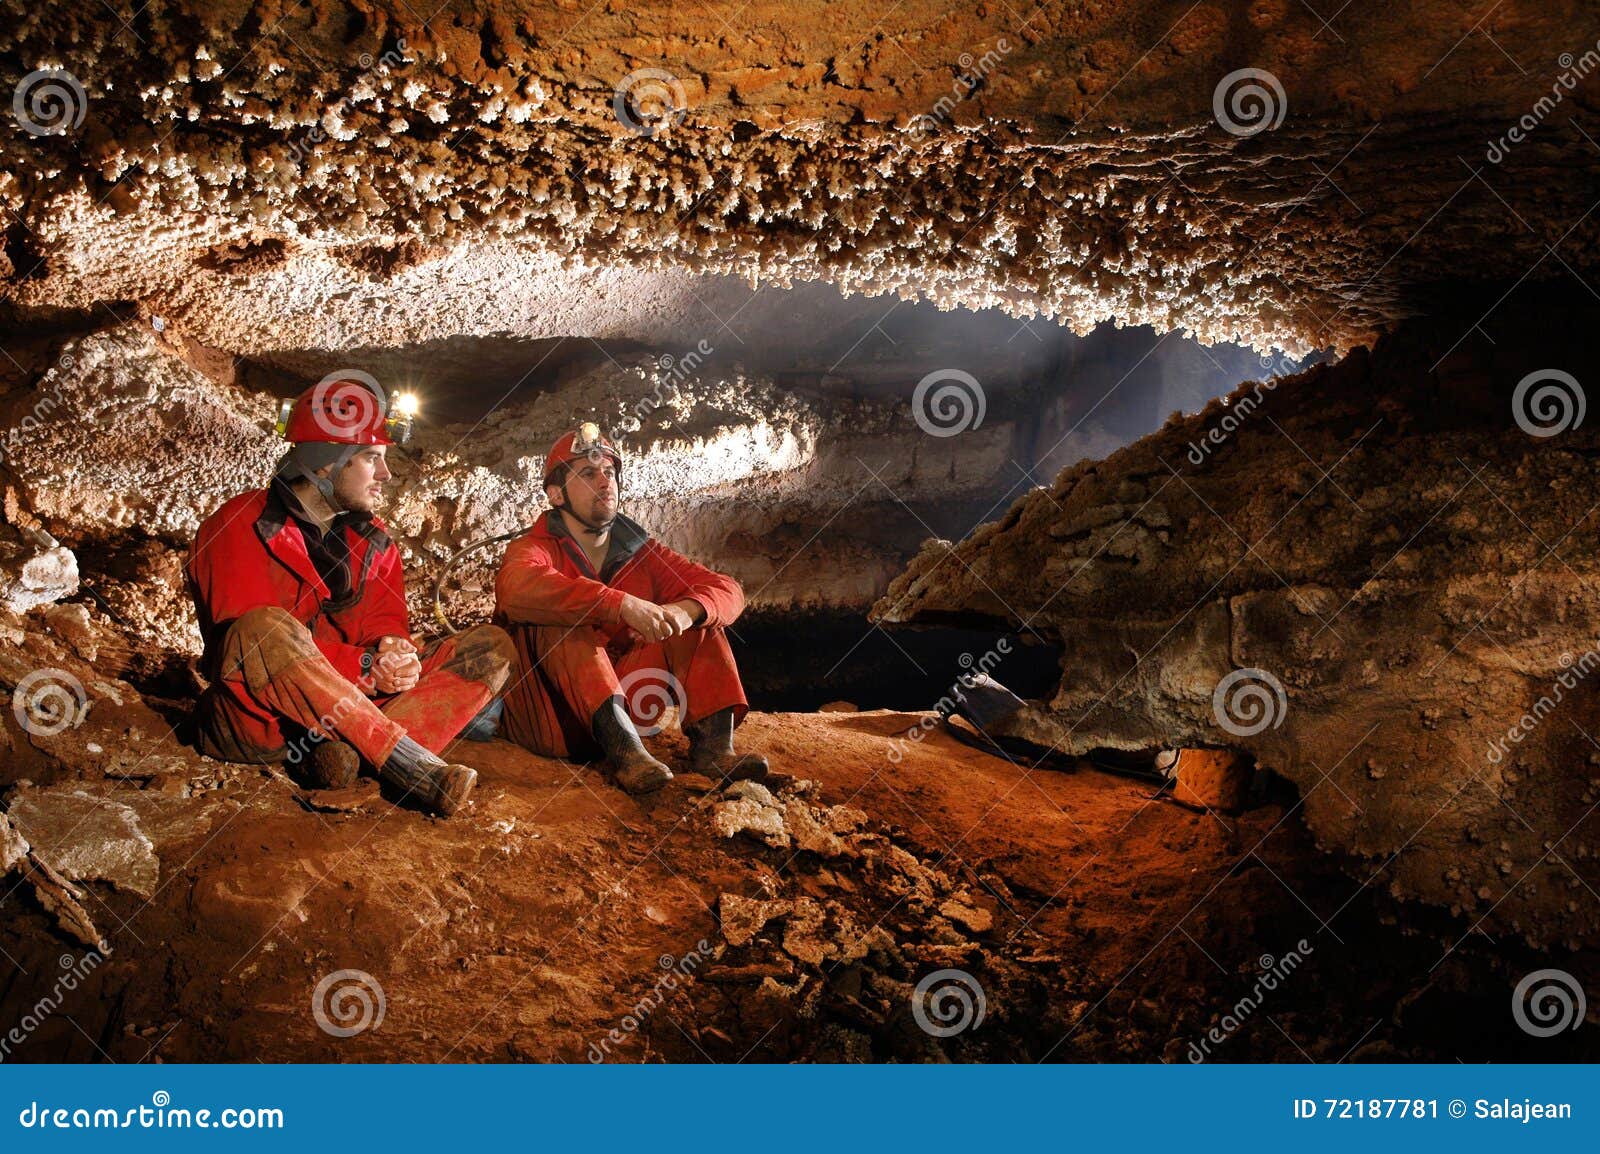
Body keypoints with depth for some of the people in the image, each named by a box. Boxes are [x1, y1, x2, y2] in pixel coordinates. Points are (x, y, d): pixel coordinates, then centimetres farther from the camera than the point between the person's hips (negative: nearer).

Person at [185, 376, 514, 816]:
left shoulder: (373, 543, 15)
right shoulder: (241, 528, -5)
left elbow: (387, 629, 7)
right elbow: (250, 640, -17)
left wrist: (397, 655, -19)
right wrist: (365, 667, -23)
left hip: (356, 707, 6)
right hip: (256, 719, -6)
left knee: (492, 646, -8)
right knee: (267, 629, -38)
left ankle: (353, 749, -34)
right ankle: (413, 767, -41)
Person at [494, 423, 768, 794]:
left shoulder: (641, 552, 8)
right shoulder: (536, 548, -6)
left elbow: (727, 590, 1)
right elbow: (518, 588, -32)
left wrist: (686, 610, -24)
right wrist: (621, 605, -39)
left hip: (624, 700, 5)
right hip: (548, 718, -5)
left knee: (698, 615, -4)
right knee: (564, 621, -28)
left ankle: (712, 743, -24)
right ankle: (625, 749, -45)